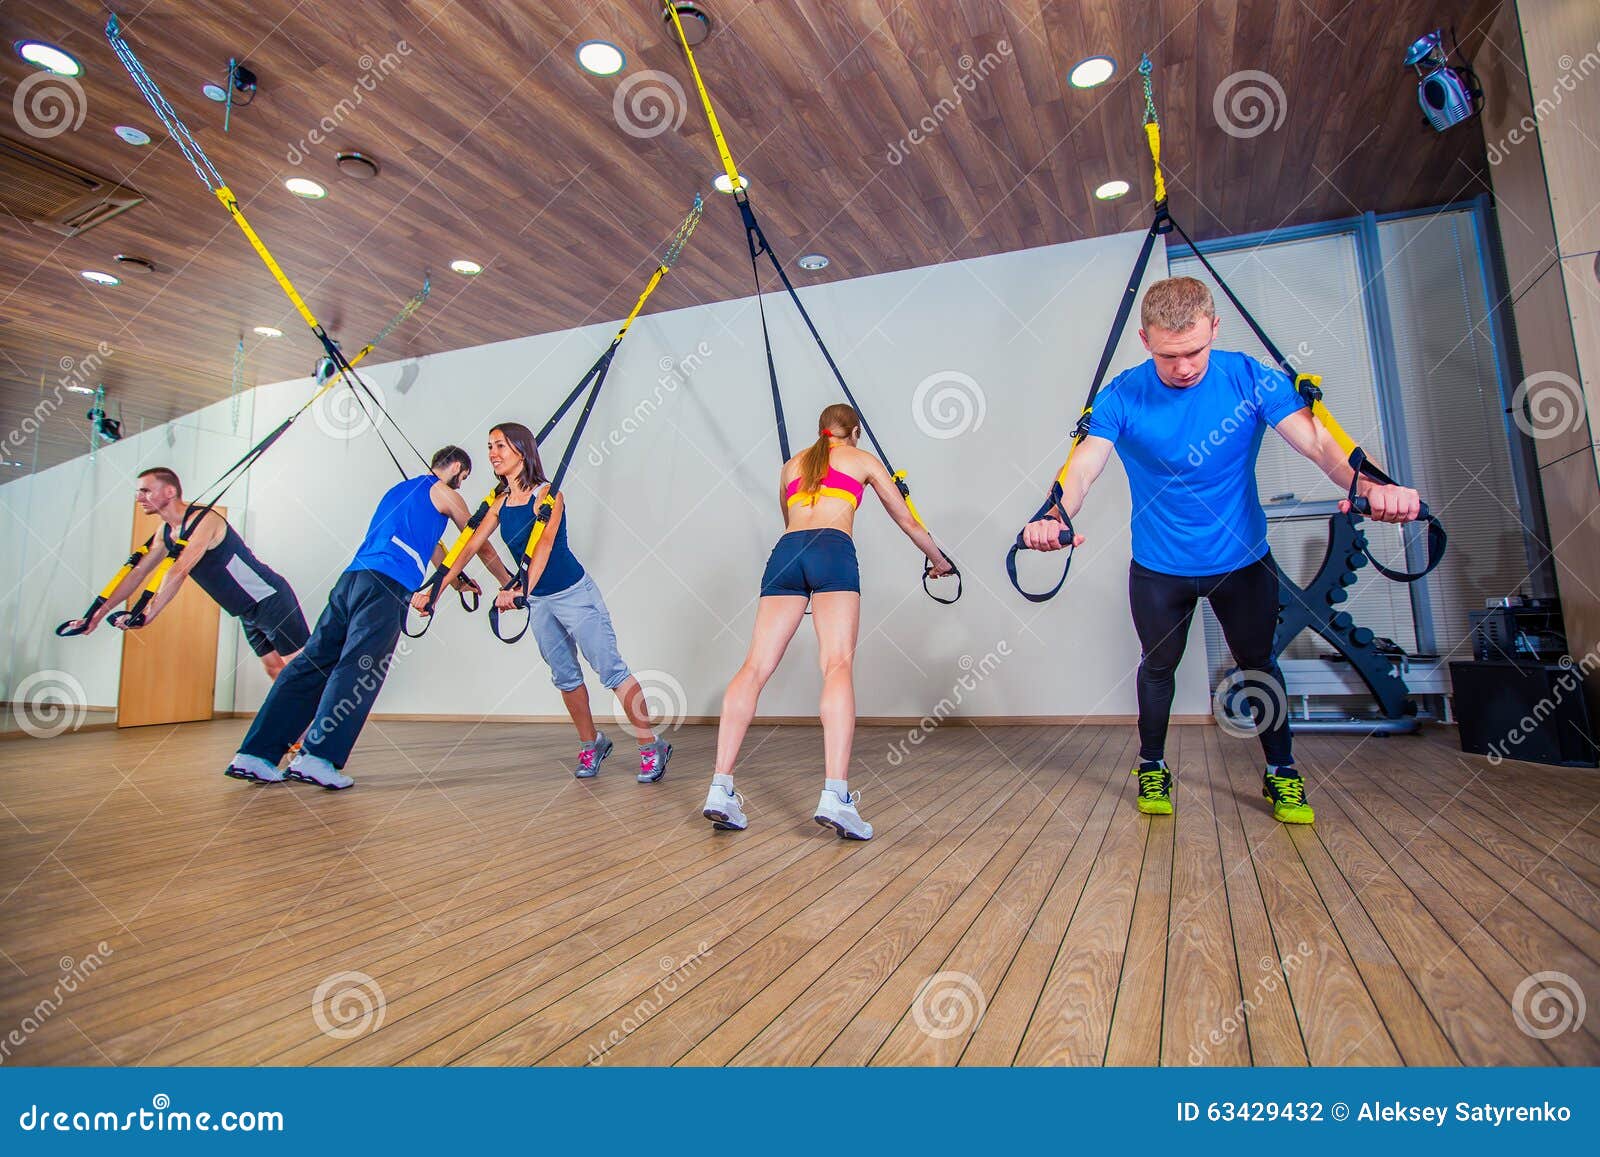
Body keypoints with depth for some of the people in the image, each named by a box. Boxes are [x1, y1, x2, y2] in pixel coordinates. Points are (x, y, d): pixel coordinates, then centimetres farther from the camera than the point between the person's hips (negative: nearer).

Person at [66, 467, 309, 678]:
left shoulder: (204, 519, -20)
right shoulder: (165, 533, 9)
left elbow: (180, 571, -30)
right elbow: (137, 573, 12)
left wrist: (149, 613, -35)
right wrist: (97, 615, 9)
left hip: (271, 598, -9)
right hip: (247, 612, 9)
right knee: (274, 670, 8)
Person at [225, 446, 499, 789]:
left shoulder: (400, 488, 33)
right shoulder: (445, 494, 10)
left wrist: (457, 577, 54)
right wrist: (509, 583, 30)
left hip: (351, 579, 8)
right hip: (388, 585, -8)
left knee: (314, 663, 3)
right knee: (361, 669, -14)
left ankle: (254, 754, 0)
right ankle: (316, 757, -24)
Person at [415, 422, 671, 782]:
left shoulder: (547, 493, -15)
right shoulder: (499, 502, 3)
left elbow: (544, 544, -29)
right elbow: (470, 547, 2)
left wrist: (521, 591, -43)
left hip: (574, 594, -7)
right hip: (538, 602, 7)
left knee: (611, 669, -6)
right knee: (565, 677, 13)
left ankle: (652, 746, -1)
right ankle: (592, 744, 29)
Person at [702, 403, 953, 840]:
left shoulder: (791, 465, 33)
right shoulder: (862, 459, 24)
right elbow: (905, 519, 30)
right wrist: (939, 559, 45)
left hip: (785, 551, 4)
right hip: (833, 550, -3)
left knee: (756, 666, -5)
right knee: (838, 664, -17)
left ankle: (720, 788, -13)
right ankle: (835, 794, -31)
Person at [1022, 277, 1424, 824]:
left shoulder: (1252, 379, -13)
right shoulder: (1122, 397, -16)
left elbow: (1316, 440, -23)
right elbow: (1084, 466, -28)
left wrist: (1368, 485, -44)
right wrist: (1055, 517, -50)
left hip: (1243, 558, 1)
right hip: (1158, 567, -1)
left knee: (1259, 665, 13)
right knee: (1158, 665, 12)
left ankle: (1282, 773, 33)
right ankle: (1152, 769, 31)